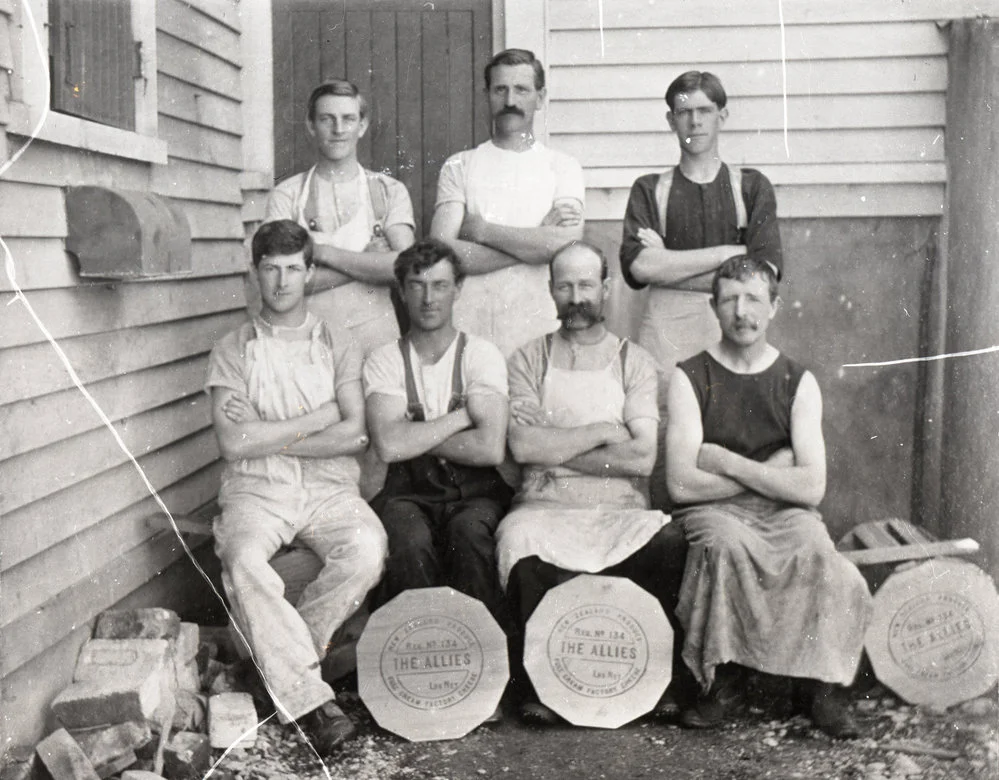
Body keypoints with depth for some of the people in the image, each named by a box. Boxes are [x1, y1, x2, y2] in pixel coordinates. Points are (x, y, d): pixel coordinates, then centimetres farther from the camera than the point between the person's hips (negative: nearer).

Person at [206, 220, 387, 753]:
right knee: (244, 562, -33)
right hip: (255, 493, -1)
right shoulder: (233, 351, 10)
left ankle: (278, 655, -13)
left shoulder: (337, 346, 12)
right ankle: (311, 701, -30)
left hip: (330, 490, 1)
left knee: (368, 549, -31)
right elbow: (233, 444, -5)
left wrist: (265, 436, -6)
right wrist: (319, 418, -3)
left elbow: (354, 435, -2)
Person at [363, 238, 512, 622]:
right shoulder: (384, 360, 5)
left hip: (476, 492, 0)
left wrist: (417, 438, -6)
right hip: (410, 493, 0)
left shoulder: (482, 355, 2)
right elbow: (389, 445, -13)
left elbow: (490, 448, -13)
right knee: (410, 539, -33)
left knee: (469, 532, -34)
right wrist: (463, 416, -9)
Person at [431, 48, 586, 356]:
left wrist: (483, 230, -5)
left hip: (538, 332, 0)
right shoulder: (459, 166, 9)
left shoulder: (562, 167, 8)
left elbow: (567, 245, -10)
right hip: (467, 329, 0)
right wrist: (535, 239, -9)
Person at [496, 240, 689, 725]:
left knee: (672, 546, -31)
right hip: (545, 509, -1)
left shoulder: (634, 362, 11)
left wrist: (556, 449, -5)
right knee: (517, 542, -35)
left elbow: (642, 457, -4)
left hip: (620, 513, 1)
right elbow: (522, 445, -6)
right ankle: (536, 688, -19)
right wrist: (602, 432, -4)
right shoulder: (530, 359, 12)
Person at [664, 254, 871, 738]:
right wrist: (770, 471, -8)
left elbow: (811, 487, -6)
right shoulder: (690, 378, 2)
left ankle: (827, 687, -14)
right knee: (726, 544, -36)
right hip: (712, 513, -1)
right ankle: (723, 682, -19)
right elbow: (681, 483, -10)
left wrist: (727, 462, -9)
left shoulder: (798, 382, 6)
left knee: (815, 548, -32)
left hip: (784, 514, 1)